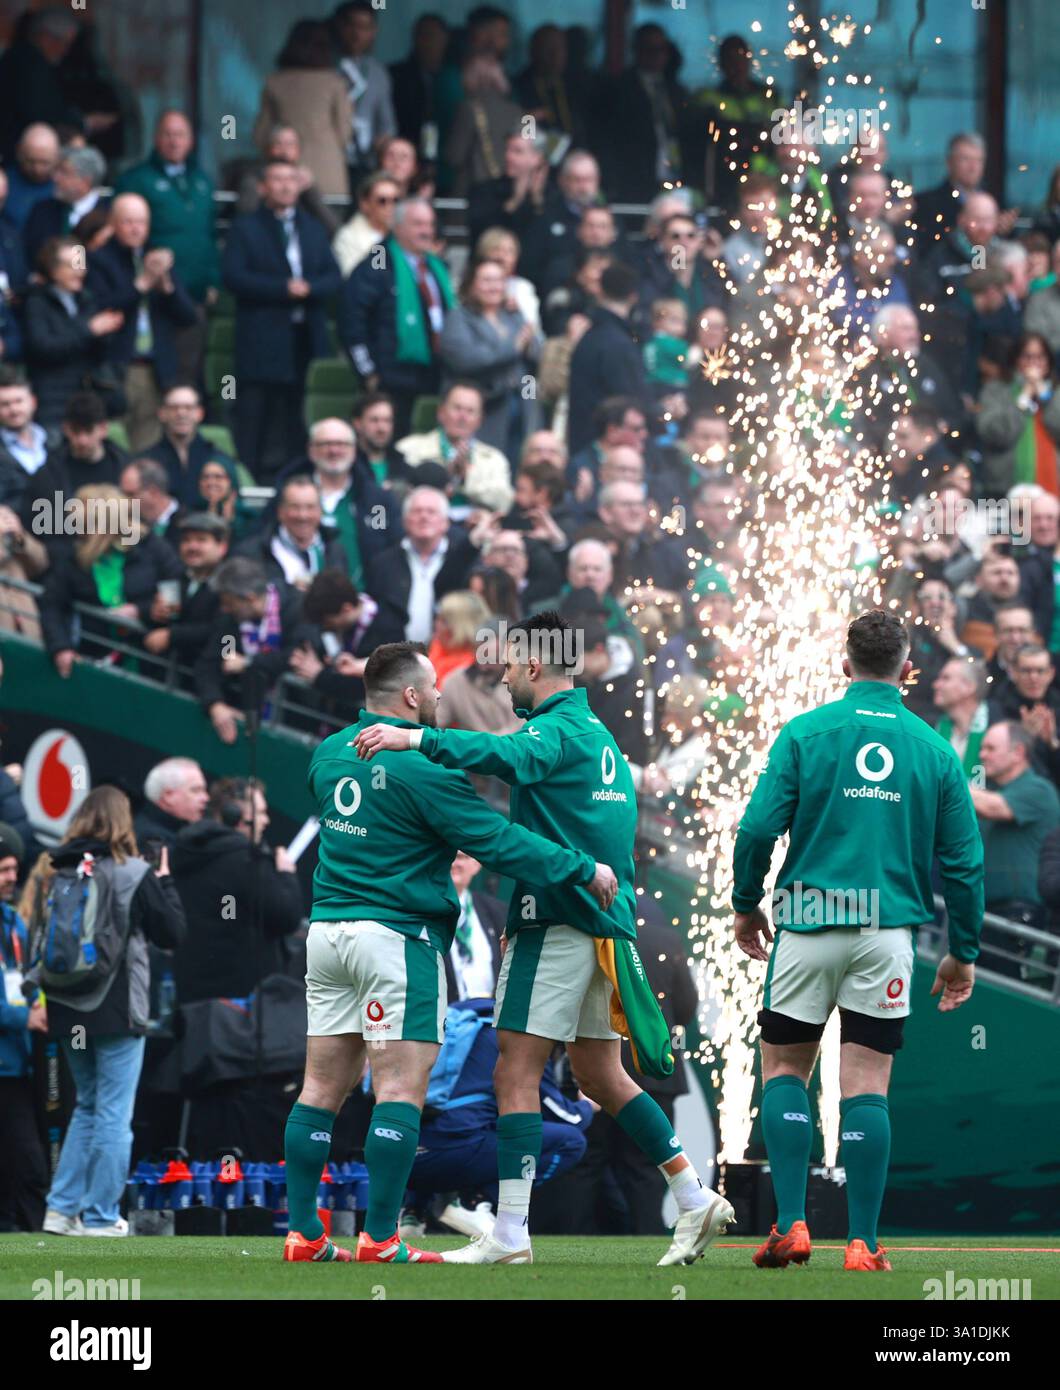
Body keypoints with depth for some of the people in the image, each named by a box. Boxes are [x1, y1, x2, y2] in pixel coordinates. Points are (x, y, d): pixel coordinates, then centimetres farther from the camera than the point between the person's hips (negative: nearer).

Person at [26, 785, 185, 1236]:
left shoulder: (55, 874, 3)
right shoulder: (134, 874, -9)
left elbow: (37, 940, 6)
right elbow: (173, 933, -5)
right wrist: (165, 883, 6)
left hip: (67, 1010, 5)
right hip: (117, 1011, -5)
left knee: (87, 1106, 18)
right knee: (113, 1114, 1)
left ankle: (62, 1208, 12)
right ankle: (100, 1216, 1)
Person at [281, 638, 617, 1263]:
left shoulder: (331, 752, 9)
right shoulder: (422, 767, -14)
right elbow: (496, 840, -15)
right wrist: (585, 869, -8)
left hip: (329, 926, 8)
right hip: (398, 935, -8)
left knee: (323, 1086, 8)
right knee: (403, 1087, -6)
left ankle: (304, 1234, 8)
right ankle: (380, 1239, -10)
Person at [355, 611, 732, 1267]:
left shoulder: (557, 731, -12)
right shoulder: (599, 735, 19)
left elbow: (508, 756, -34)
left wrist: (417, 738, -43)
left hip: (555, 926, -9)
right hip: (603, 922, 9)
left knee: (516, 1076, -7)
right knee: (601, 1076, 16)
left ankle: (510, 1233, -10)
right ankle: (696, 1200, 14)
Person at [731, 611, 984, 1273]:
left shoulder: (805, 733, -1)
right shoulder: (935, 750, 5)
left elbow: (758, 828, -6)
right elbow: (965, 862, 5)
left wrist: (746, 906, 10)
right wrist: (963, 954, 14)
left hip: (806, 924, -1)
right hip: (889, 930, 1)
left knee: (784, 1069, 11)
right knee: (867, 1085, 2)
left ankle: (792, 1224, 0)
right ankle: (863, 1242, -1)